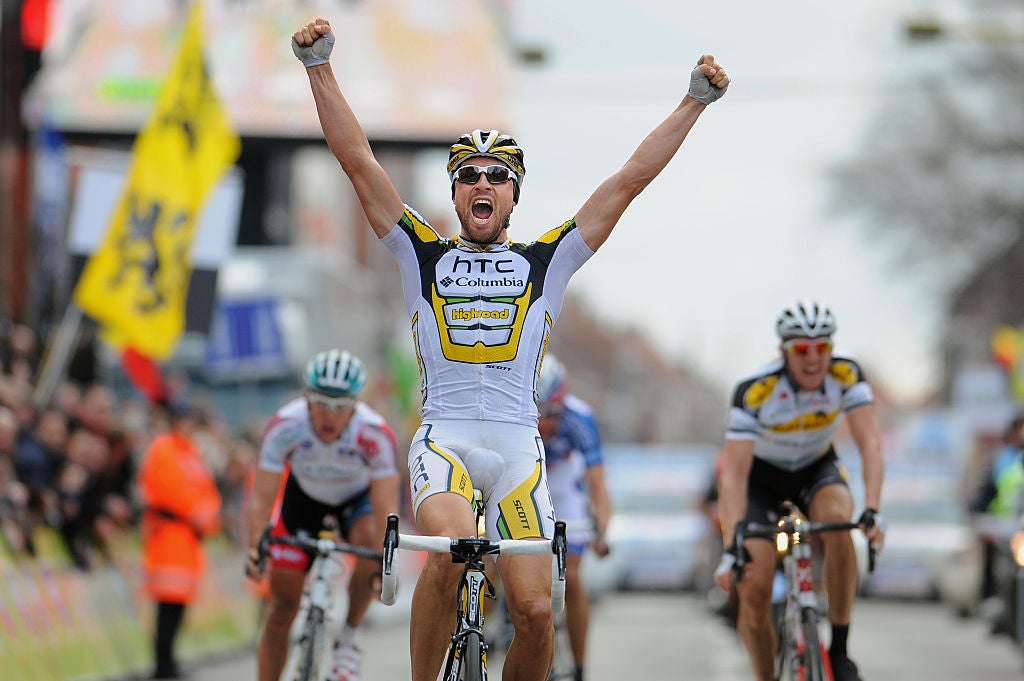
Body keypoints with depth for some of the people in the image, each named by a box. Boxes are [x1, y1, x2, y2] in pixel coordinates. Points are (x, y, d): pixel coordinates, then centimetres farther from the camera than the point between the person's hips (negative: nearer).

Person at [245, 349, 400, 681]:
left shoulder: (376, 436, -34)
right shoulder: (284, 427, -32)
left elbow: (385, 509, -36)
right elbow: (262, 498, -31)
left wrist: (386, 566, -50)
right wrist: (255, 551, -47)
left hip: (357, 500, -1)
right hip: (303, 499, 1)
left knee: (370, 541, -35)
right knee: (281, 607, -2)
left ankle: (349, 637, -15)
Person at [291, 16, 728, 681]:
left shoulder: (546, 262, 12)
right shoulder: (424, 254, 11)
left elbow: (632, 179, 9)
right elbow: (358, 160, 6)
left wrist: (696, 101, 6)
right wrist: (320, 66, -2)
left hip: (517, 445, 2)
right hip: (442, 438, -1)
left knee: (535, 610, -9)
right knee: (452, 551, -32)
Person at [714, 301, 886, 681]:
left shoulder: (847, 377, -23)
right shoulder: (755, 392, -30)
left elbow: (869, 443, -29)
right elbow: (735, 473, -34)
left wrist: (872, 511, -45)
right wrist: (731, 549, -44)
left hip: (816, 469, 1)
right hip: (762, 477, -1)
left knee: (837, 522, -33)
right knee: (754, 589, -15)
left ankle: (839, 650, -23)